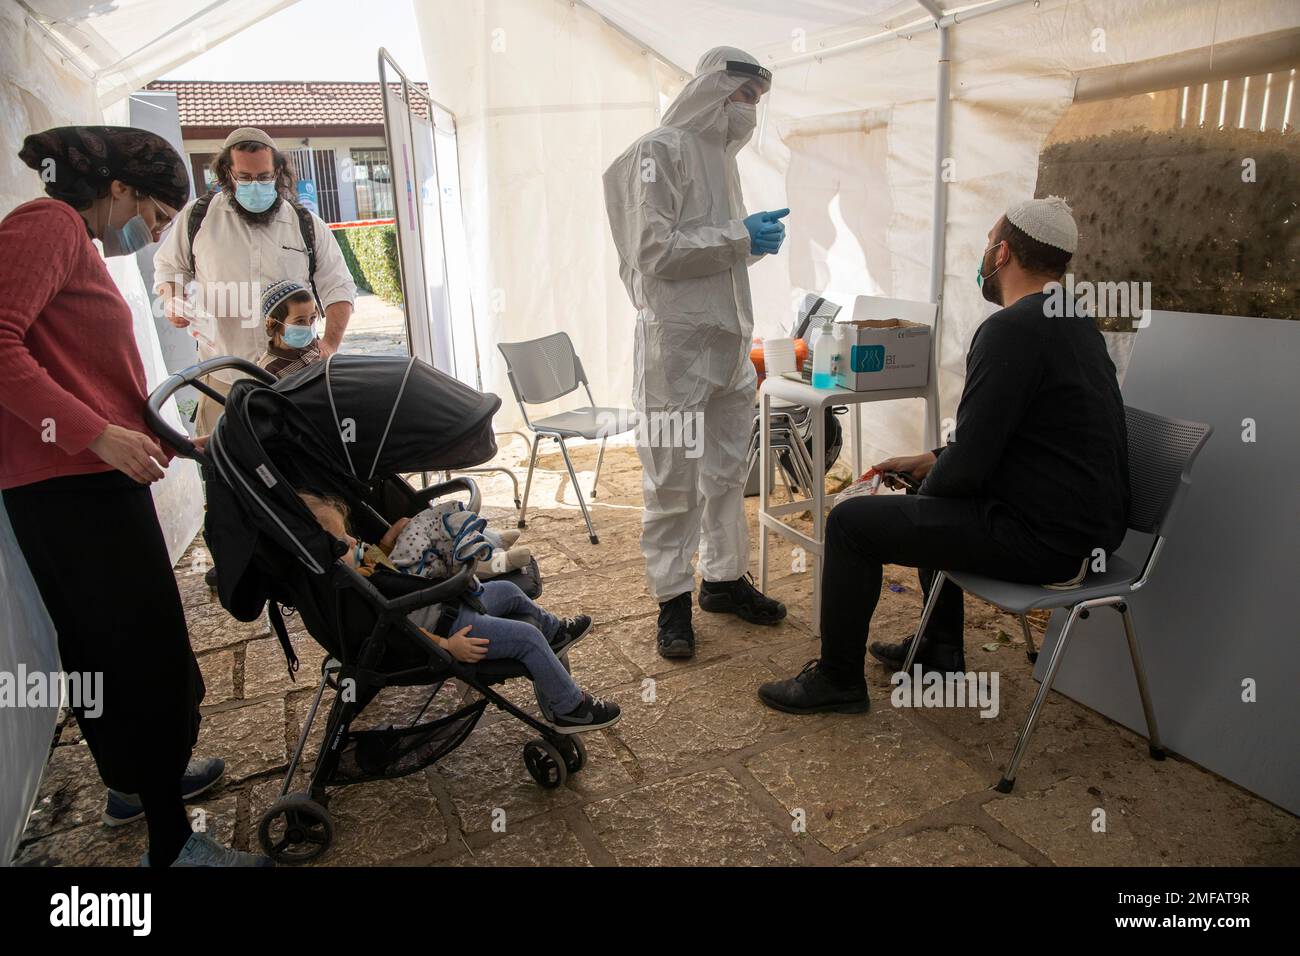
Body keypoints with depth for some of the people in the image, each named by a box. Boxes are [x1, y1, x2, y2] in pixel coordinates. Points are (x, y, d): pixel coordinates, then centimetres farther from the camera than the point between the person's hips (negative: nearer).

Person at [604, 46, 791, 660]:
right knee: (673, 481, -1)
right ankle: (672, 600, 11)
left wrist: (755, 242, 6)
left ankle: (724, 578, 29)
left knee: (727, 472, 15)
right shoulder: (660, 151, -6)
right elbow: (654, 251, -16)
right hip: (676, 341, -8)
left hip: (729, 339, 9)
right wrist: (740, 237, -13)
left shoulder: (719, 156, 18)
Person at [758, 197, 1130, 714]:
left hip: (1045, 539, -10)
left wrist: (930, 480, 0)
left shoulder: (1011, 328, -20)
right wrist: (930, 459, 16)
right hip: (1088, 523, 10)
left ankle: (838, 679, 10)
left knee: (850, 522, -6)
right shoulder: (1074, 322, 12)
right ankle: (939, 648, 39)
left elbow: (969, 462, -21)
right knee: (935, 496, 31)